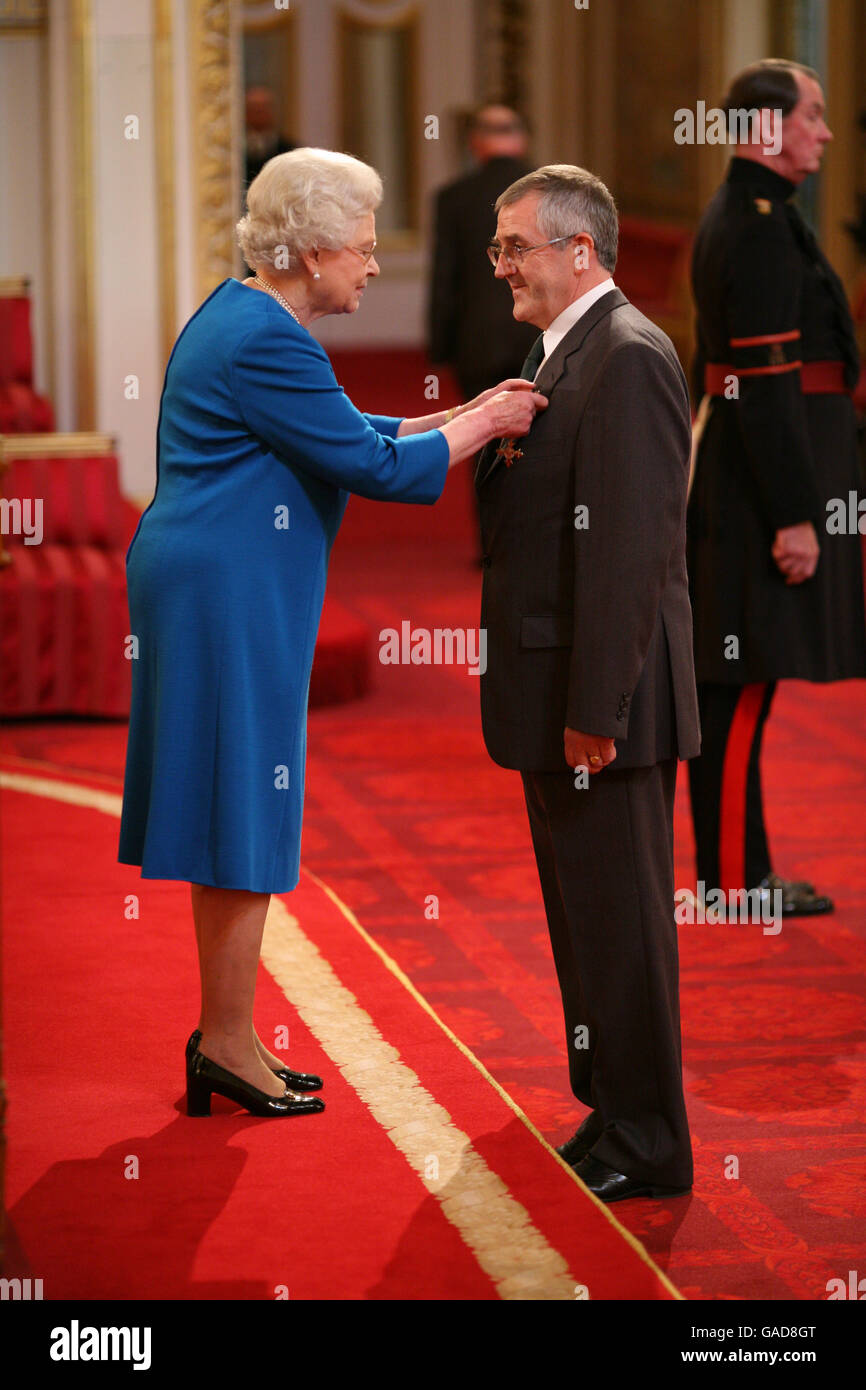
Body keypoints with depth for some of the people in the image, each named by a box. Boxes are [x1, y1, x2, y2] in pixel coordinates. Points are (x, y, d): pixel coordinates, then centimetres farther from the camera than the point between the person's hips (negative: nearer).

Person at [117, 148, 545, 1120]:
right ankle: (229, 1045, 6)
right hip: (229, 596, -11)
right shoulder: (264, 342, -19)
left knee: (231, 813, 14)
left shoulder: (243, 316, 14)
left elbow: (341, 436, 20)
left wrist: (464, 418, 13)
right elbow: (373, 464, -17)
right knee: (244, 814, -3)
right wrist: (484, 424, -6)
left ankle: (225, 1035, 21)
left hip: (213, 591, 11)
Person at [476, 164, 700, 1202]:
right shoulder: (560, 354, 15)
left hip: (603, 694, -10)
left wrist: (594, 709, -23)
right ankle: (609, 1105, 28)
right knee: (583, 911, 17)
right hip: (555, 693, 10)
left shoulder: (627, 359, -18)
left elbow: (630, 546, -23)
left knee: (617, 914, -2)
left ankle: (645, 1144, 7)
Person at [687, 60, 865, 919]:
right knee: (741, 684, -5)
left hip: (734, 474, 11)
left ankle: (736, 865, 19)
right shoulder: (761, 224, -17)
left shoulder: (735, 216, 16)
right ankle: (733, 879, -1)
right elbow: (765, 380, -21)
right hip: (767, 482, -11)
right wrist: (794, 515, -22)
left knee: (735, 683, 13)